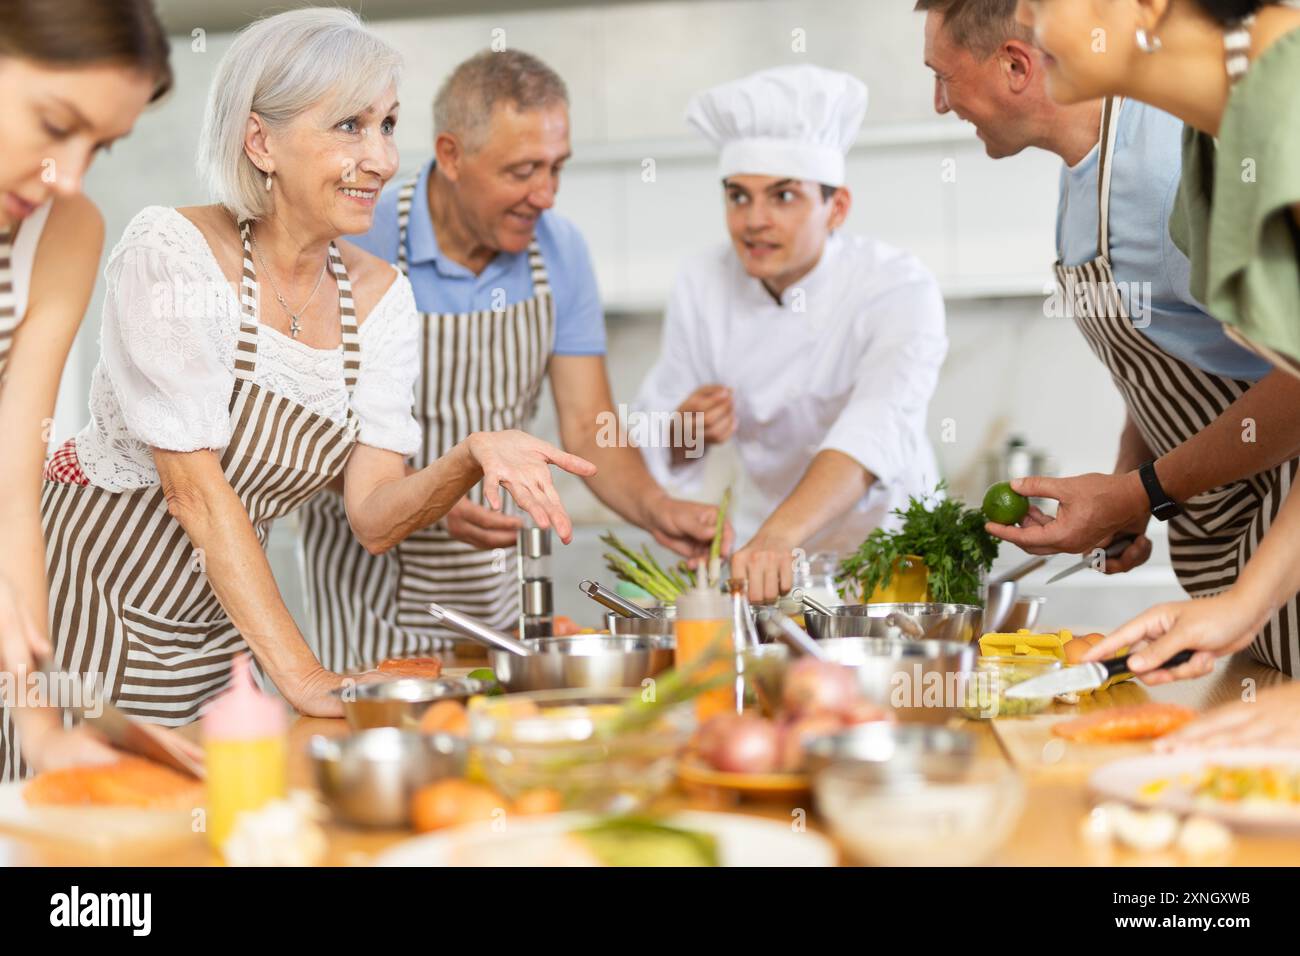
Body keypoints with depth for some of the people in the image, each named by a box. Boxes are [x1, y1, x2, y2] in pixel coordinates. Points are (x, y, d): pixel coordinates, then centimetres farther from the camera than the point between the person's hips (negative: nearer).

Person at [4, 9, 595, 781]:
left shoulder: (379, 297, -2)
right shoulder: (174, 253, -20)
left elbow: (375, 515, -8)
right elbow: (194, 487, -22)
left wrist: (471, 459, -28)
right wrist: (300, 674, -24)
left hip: (215, 623, 5)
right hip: (84, 585, -5)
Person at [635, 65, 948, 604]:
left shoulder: (899, 290, -18)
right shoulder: (702, 286, -4)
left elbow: (878, 430, -36)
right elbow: (664, 453, 5)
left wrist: (780, 536, -52)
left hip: (886, 551, -3)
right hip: (761, 545, 3)